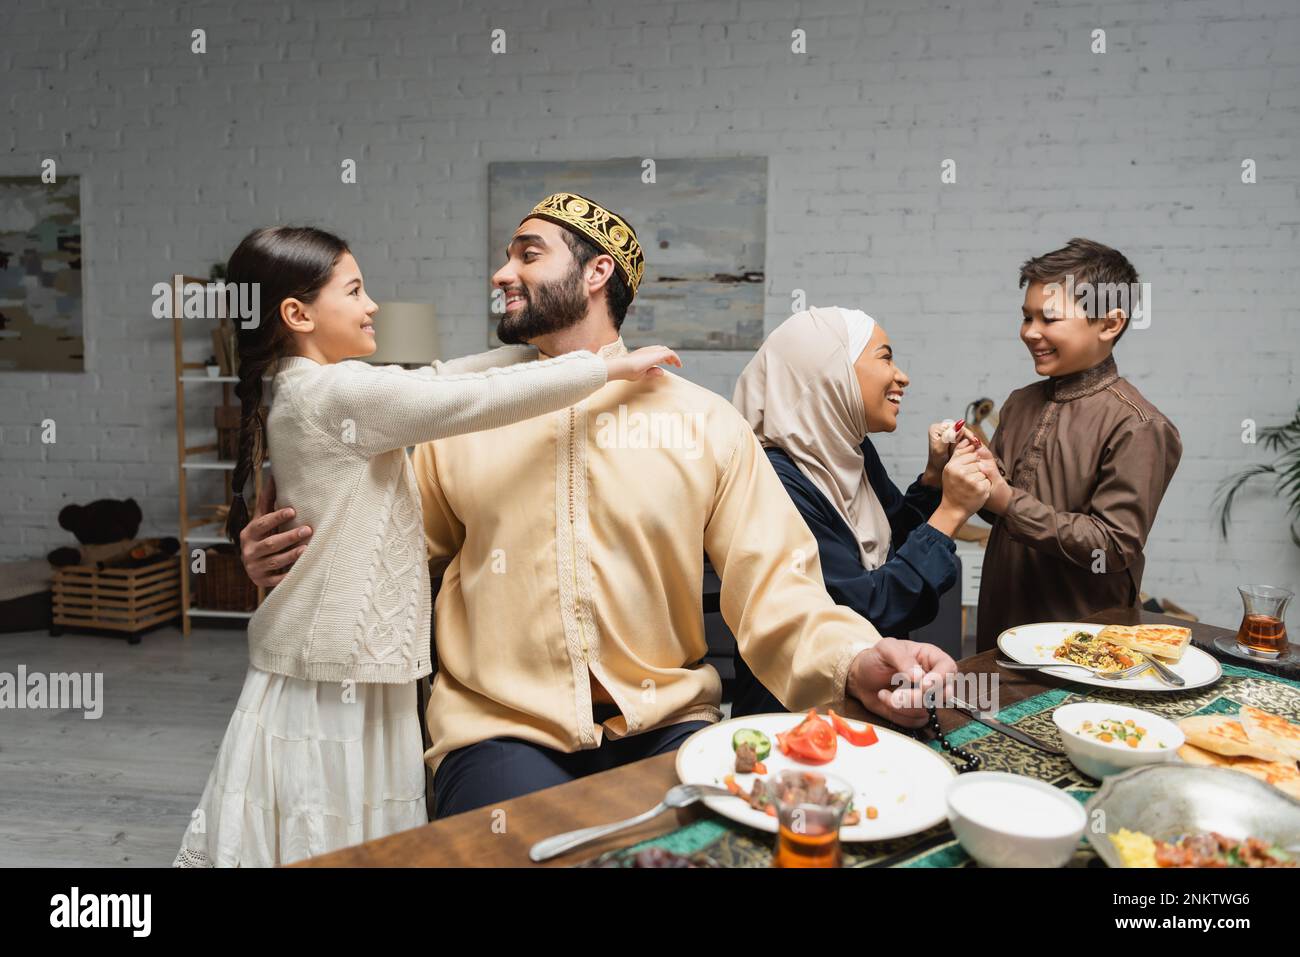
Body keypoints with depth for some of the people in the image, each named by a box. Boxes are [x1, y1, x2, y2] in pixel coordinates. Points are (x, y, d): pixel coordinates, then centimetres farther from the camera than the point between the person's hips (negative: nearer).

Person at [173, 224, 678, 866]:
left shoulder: (307, 390, 10)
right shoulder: (341, 391, -18)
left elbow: (435, 379, 13)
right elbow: (484, 402, -19)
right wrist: (614, 366, -9)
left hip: (342, 669, 9)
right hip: (335, 685, -9)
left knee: (326, 839, 17)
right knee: (329, 843, 4)